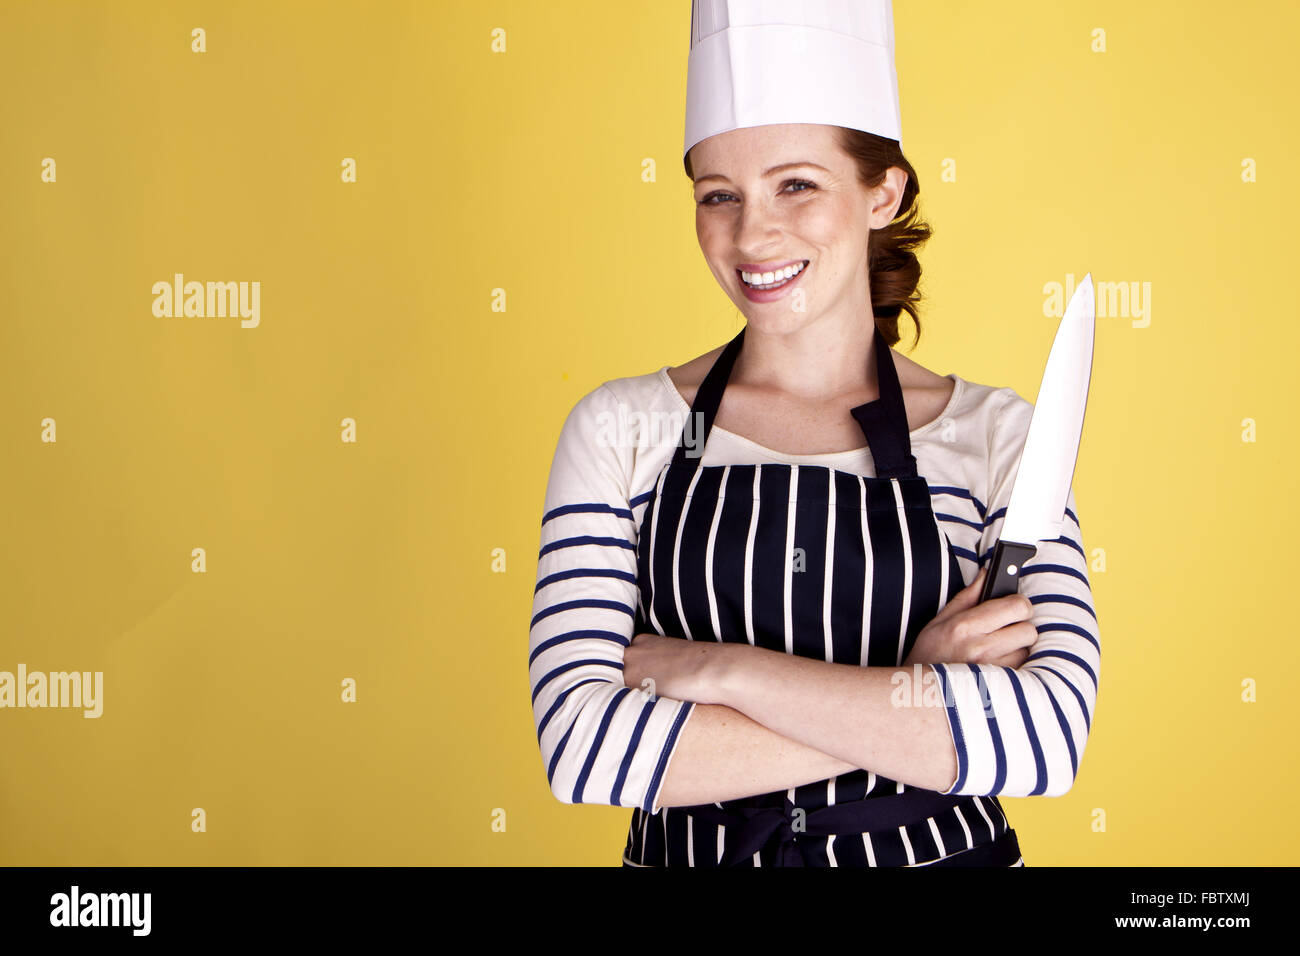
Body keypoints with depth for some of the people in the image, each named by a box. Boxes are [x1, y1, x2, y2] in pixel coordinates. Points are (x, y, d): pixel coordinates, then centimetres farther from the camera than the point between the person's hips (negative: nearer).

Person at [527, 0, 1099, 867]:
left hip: (938, 849, 0)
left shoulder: (996, 435, -8)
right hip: (691, 853, 0)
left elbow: (1051, 737, -21)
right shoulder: (620, 429, -8)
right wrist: (911, 700, -21)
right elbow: (579, 741, -19)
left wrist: (721, 669, -23)